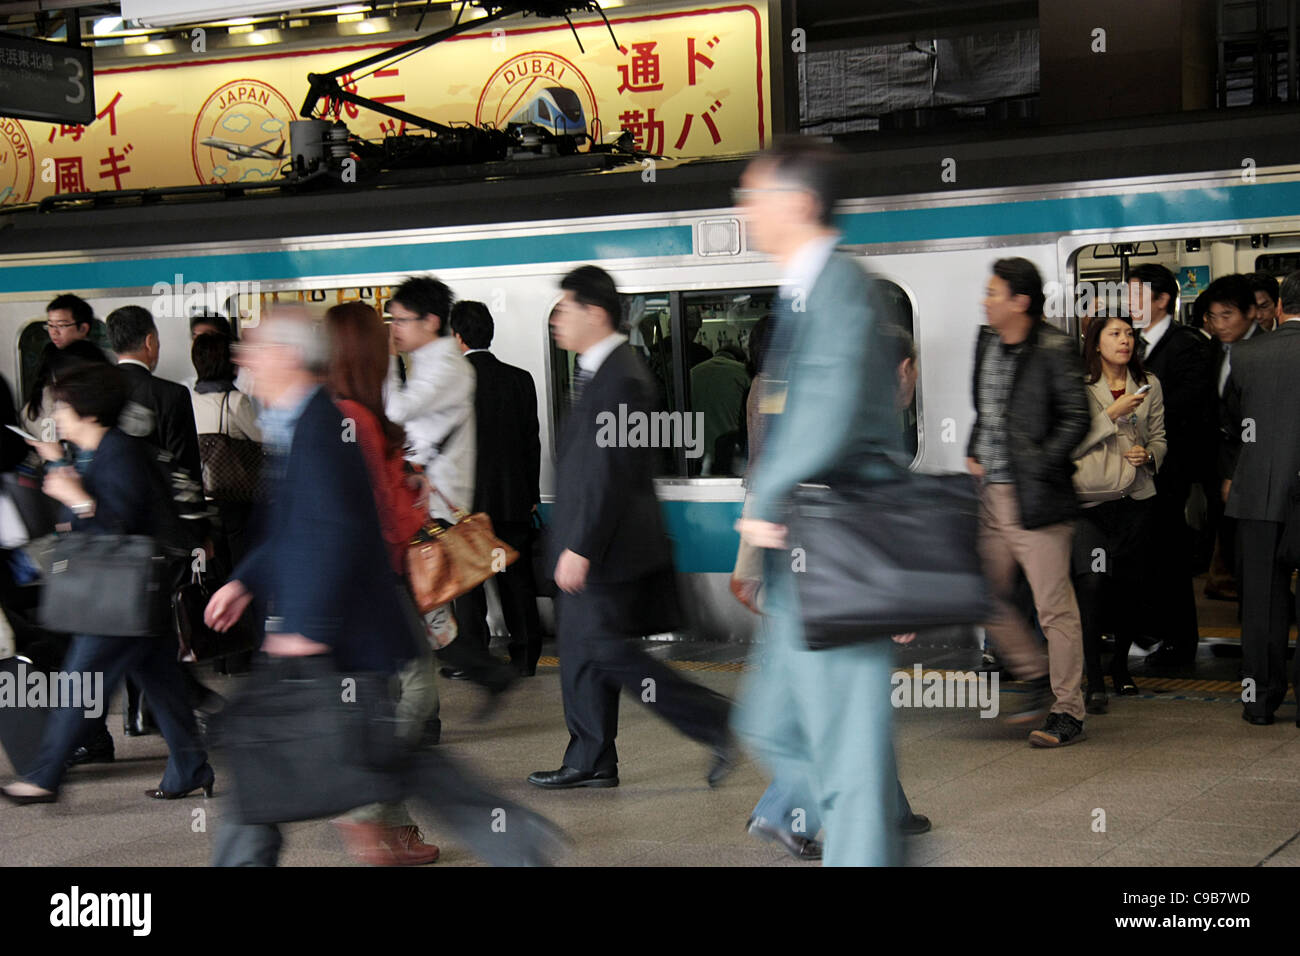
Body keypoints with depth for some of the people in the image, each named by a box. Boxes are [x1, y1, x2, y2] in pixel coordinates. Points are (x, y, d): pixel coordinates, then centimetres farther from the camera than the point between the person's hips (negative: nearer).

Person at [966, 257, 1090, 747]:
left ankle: (1069, 713, 7)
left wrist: (1039, 465, -16)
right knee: (985, 597, 12)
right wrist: (973, 454, 10)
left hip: (1035, 500, -8)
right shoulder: (986, 342, 11)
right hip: (991, 494, 8)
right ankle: (1040, 680, 29)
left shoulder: (1053, 350, -12)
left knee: (1054, 606, -2)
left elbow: (1077, 418, -12)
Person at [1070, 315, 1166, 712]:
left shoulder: (1149, 385, 10)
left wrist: (1149, 455, -6)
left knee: (1131, 586, 7)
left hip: (1137, 498, 4)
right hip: (1091, 498, -3)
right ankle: (1094, 681, -10)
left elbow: (1160, 437, 16)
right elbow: (1069, 445, -10)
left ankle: (1120, 664, 31)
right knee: (1091, 582, -16)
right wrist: (1113, 412, -16)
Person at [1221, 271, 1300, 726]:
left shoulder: (1245, 354, -1)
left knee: (1261, 598, 9)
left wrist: (1230, 475, 23)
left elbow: (1229, 424, 10)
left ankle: (1261, 696, 13)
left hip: (1258, 493, 2)